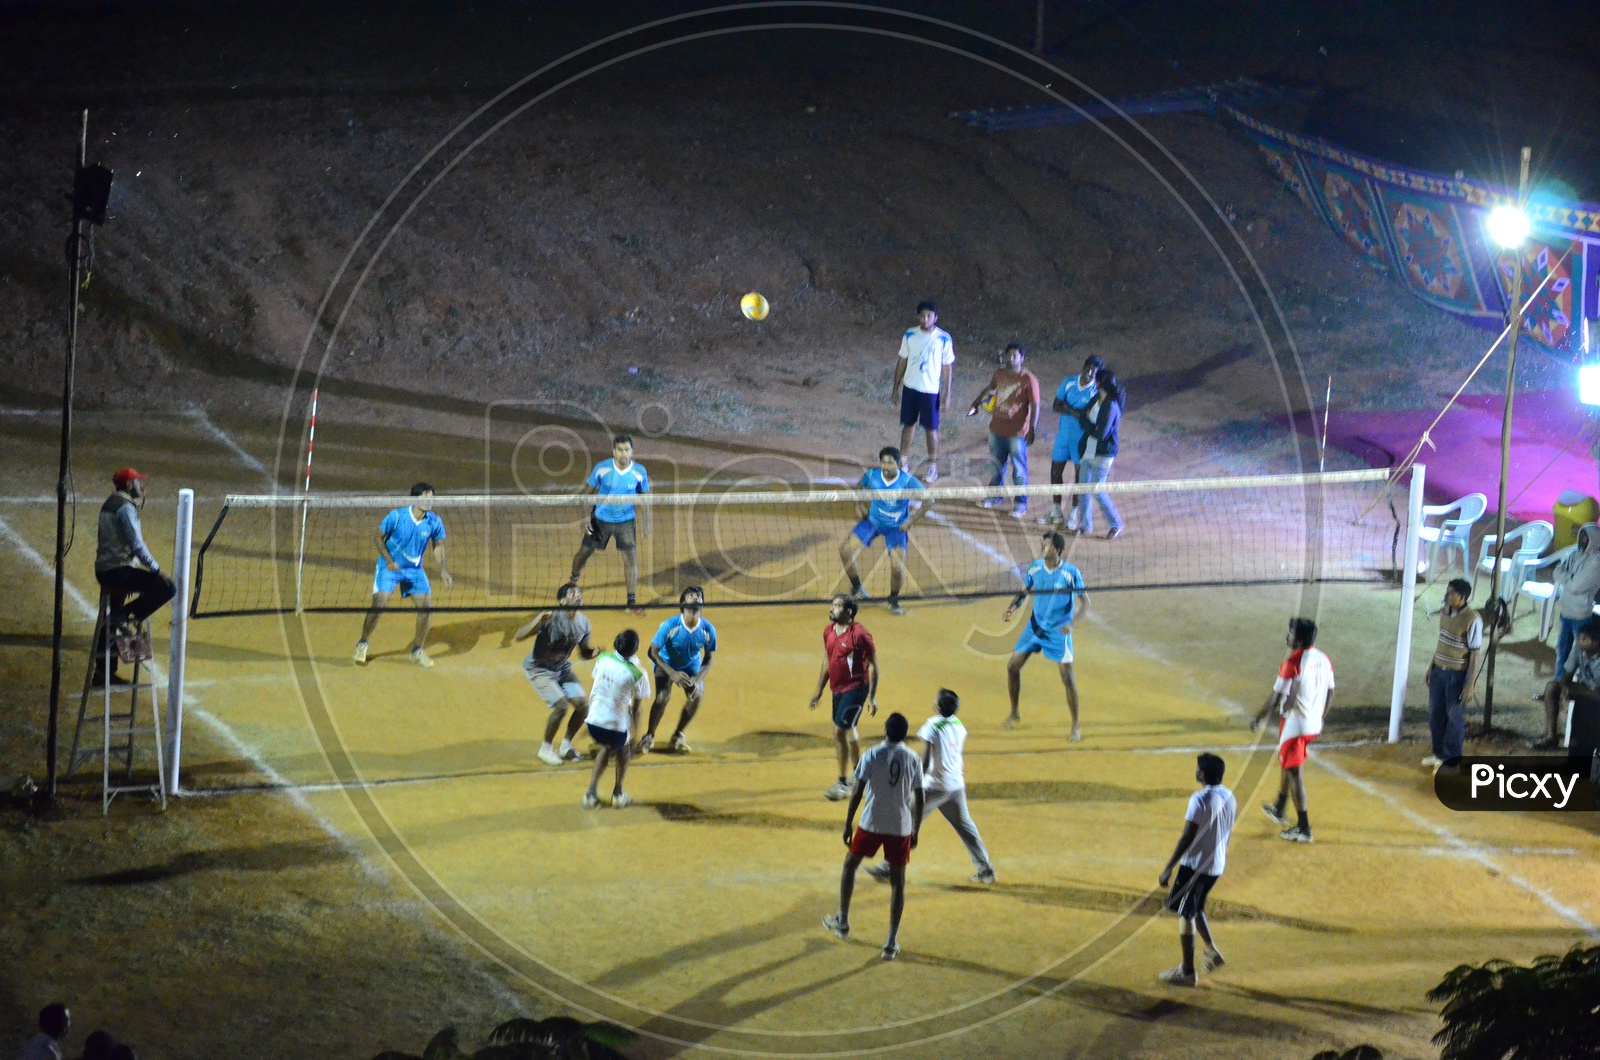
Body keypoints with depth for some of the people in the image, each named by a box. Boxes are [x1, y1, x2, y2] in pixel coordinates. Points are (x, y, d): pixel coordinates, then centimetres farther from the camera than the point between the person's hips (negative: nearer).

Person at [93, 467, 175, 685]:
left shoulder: (111, 504, 15)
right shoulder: (125, 507, -14)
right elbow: (136, 545, -20)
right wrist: (156, 569, -17)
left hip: (105, 569, 10)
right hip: (120, 570, -10)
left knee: (111, 622, 16)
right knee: (166, 589, -16)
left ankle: (103, 671, 20)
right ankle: (127, 616, -13)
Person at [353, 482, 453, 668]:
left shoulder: (434, 522, -10)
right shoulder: (397, 516, -19)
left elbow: (438, 545, 6)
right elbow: (379, 538, -8)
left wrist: (443, 569, -7)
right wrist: (389, 560, -22)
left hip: (415, 569, 4)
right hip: (389, 567, -4)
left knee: (426, 605, -5)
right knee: (379, 604, -15)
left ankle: (417, 650, 14)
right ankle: (362, 644, 7)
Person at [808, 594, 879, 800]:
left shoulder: (860, 634, -18)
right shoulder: (829, 631, 4)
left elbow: (873, 665, -13)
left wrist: (872, 697, -14)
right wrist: (819, 690, 18)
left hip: (855, 688, -8)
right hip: (838, 688, 8)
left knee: (840, 732, -11)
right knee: (849, 732, 17)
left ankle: (842, 783, -2)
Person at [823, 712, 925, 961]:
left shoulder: (872, 756, -7)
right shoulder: (913, 760, 0)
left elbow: (857, 792, -9)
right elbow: (919, 799, 3)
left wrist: (848, 825, -1)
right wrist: (915, 832, 13)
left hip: (872, 824, -2)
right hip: (901, 828, 2)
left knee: (850, 864, 23)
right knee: (897, 882, 7)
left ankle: (842, 921, 31)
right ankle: (892, 943, 3)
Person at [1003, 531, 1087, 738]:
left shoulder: (1071, 573, -17)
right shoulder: (1035, 567, -4)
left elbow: (1085, 601, -11)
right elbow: (1024, 592, 8)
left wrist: (1073, 624, -25)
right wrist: (1011, 608, -10)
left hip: (1059, 631, -5)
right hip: (1035, 626, 5)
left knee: (1067, 677, -7)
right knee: (1013, 667, 5)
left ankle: (1075, 726, 5)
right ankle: (1014, 713, 26)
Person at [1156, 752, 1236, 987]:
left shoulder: (1200, 800, -21)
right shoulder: (1228, 796, 3)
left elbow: (1187, 837, -21)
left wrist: (1168, 868, -16)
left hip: (1195, 864, -8)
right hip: (1217, 865, 8)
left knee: (1185, 915, 3)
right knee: (1195, 909, 26)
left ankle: (1187, 972, 8)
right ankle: (1212, 952, 19)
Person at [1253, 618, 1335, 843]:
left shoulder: (1293, 663, -21)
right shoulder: (1324, 660, 2)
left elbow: (1277, 697, -16)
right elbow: (1330, 695, 10)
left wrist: (1259, 718, -3)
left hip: (1294, 723, -8)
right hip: (1313, 723, 8)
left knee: (1295, 773, -1)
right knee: (1287, 763, 28)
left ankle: (1303, 828, -1)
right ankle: (1279, 810, 43)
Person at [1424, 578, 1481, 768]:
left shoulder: (1472, 620, -21)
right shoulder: (1445, 612, 1)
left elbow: (1475, 654, -18)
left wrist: (1470, 684, -18)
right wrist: (1432, 666, 18)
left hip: (1457, 675, -7)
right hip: (1439, 671, 7)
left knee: (1454, 717, 5)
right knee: (1436, 714, 15)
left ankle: (1451, 760, 17)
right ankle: (1439, 753, 31)